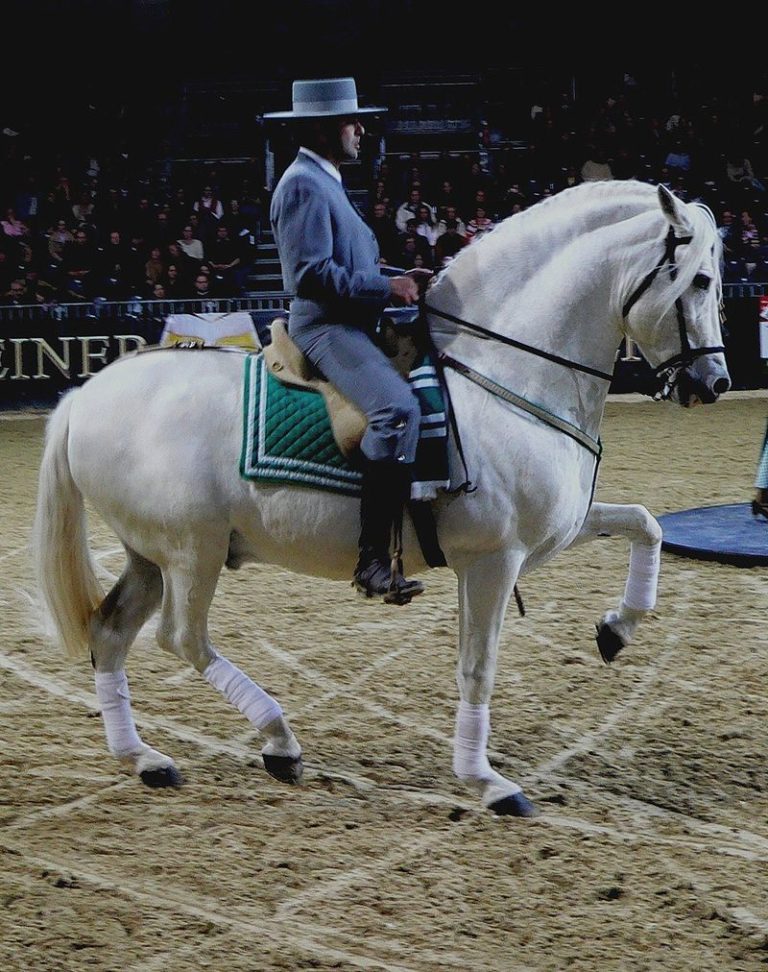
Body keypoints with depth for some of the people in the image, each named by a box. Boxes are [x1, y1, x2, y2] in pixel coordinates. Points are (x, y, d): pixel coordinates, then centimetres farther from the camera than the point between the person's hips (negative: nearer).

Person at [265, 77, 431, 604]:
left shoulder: (326, 182, 21)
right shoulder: (303, 185, -11)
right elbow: (311, 274, -20)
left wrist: (400, 279, 11)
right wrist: (387, 288, -17)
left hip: (354, 326, 11)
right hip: (325, 327, -11)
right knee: (397, 408, -31)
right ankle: (375, 557, -37)